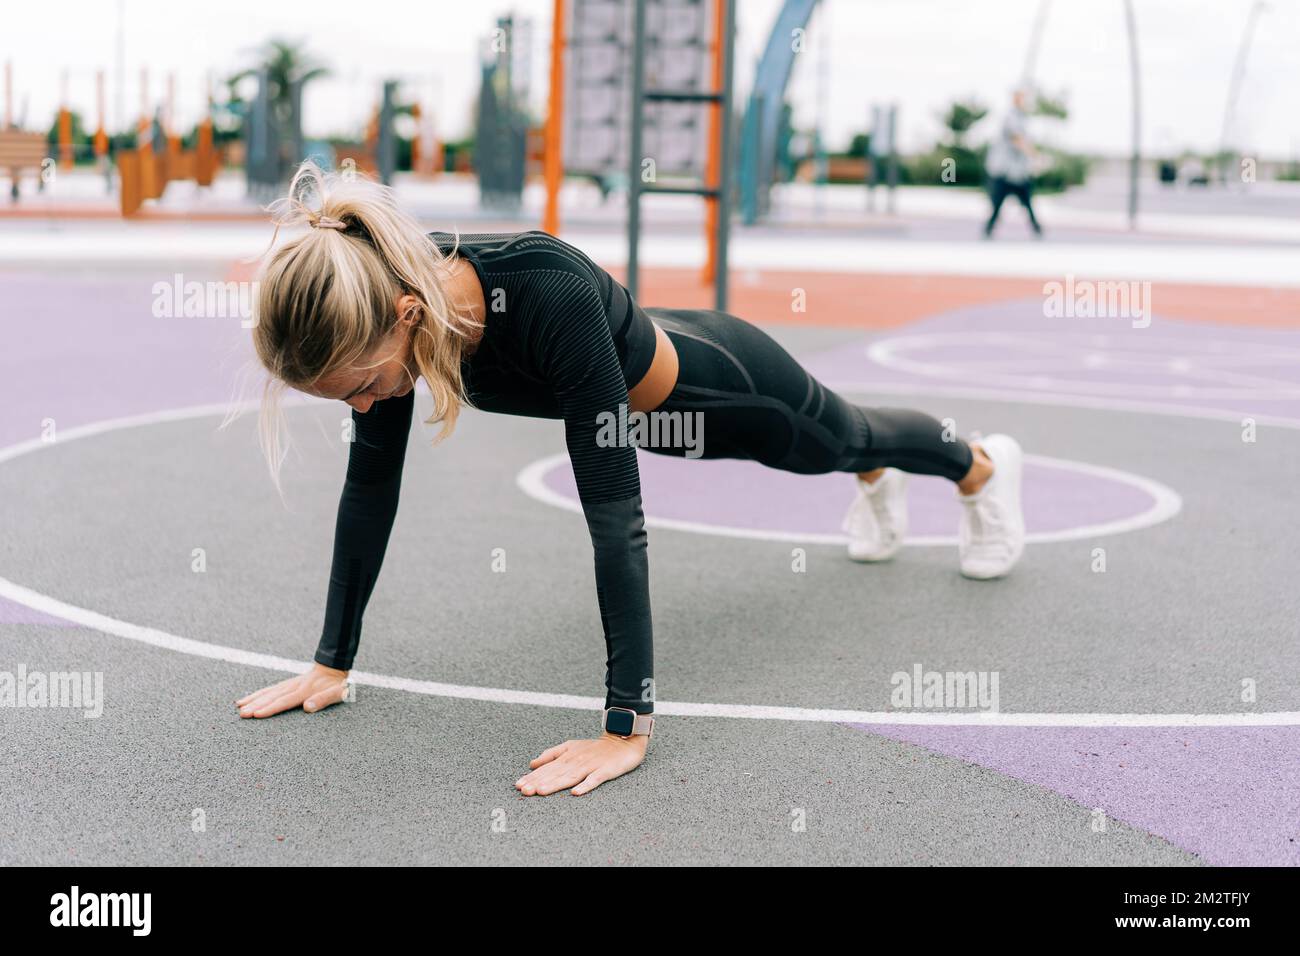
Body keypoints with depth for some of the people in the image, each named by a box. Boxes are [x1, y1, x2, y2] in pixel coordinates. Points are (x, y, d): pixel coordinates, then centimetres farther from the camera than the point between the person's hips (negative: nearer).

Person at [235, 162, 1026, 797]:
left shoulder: (546, 292, -48)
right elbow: (372, 481, -19)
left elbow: (614, 511, -47)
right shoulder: (385, 291, -29)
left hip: (721, 387, -5)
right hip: (646, 407, 5)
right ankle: (879, 483, 73)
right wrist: (333, 662, -16)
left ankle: (985, 466, 63)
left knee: (844, 440, 29)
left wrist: (627, 728, -47)